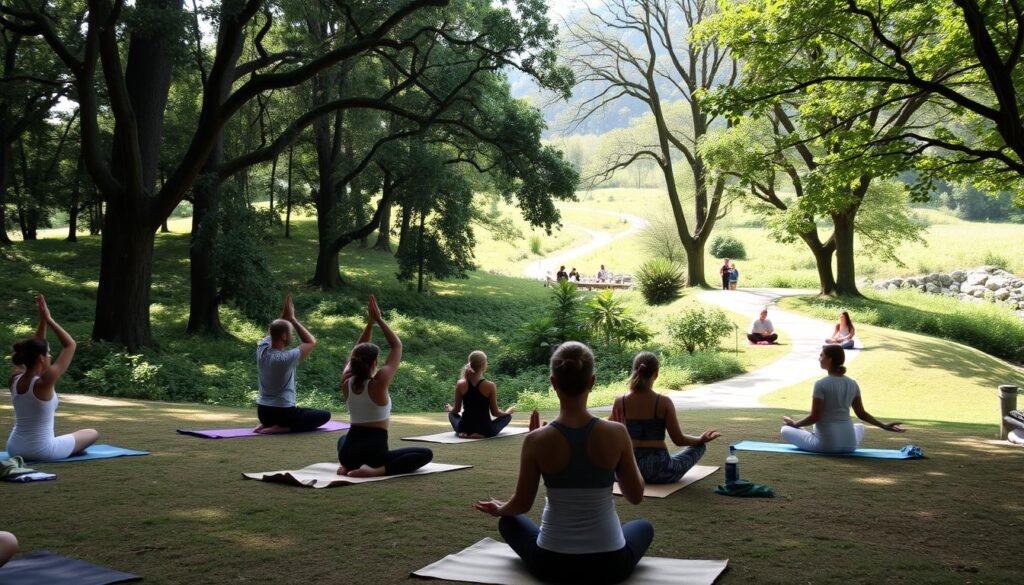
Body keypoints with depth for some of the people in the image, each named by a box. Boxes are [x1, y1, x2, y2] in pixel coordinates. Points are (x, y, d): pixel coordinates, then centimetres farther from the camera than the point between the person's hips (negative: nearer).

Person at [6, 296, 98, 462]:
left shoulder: (15, 379, -3)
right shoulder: (43, 383, -21)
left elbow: (33, 347, 13)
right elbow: (70, 345, -16)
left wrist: (42, 321, 8)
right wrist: (49, 320, -11)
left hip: (14, 448, 7)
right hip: (41, 451, -6)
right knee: (93, 434, 15)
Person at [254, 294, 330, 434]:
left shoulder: (261, 351, -5)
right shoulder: (286, 358, -23)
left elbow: (272, 333, 18)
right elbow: (311, 342, -9)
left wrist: (283, 316, 7)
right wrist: (292, 318, -8)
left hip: (263, 412, 8)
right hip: (283, 412, -8)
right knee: (324, 415, 5)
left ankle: (267, 424, 9)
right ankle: (282, 428, -10)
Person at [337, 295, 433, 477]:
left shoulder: (346, 383, -1)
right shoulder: (379, 383, -14)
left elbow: (356, 352, 14)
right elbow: (397, 346, -5)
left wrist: (370, 323, 10)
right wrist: (379, 319, -1)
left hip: (349, 452, 6)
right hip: (375, 452, -6)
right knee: (426, 454, 3)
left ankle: (347, 465, 7)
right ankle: (377, 470, -14)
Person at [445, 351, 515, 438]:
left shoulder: (460, 384, -7)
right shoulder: (490, 385, -14)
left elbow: (457, 410, 3)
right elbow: (495, 413, -6)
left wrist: (449, 408, 27)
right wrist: (508, 411, 16)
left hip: (464, 428, 4)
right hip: (485, 430, -4)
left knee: (452, 414, 35)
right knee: (507, 416, 23)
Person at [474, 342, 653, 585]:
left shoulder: (536, 440, -13)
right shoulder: (616, 433, -13)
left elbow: (522, 504, 0)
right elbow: (636, 496, 0)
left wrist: (499, 509, 22)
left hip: (552, 564, 0)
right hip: (610, 564, 1)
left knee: (509, 522, 32)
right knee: (643, 527, 35)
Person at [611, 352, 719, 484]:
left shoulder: (620, 402, -6)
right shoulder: (664, 402, -13)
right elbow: (679, 440, -5)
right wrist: (701, 439, 13)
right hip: (658, 470, -4)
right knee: (699, 446, 20)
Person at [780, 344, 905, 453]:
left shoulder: (821, 384, -14)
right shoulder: (852, 384, 3)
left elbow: (815, 417, -14)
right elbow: (861, 414, 10)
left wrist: (794, 423, 2)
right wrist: (884, 426, 22)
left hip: (826, 444, -5)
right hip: (849, 445, 5)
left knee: (786, 430, 13)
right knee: (860, 427, 41)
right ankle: (845, 447, 22)